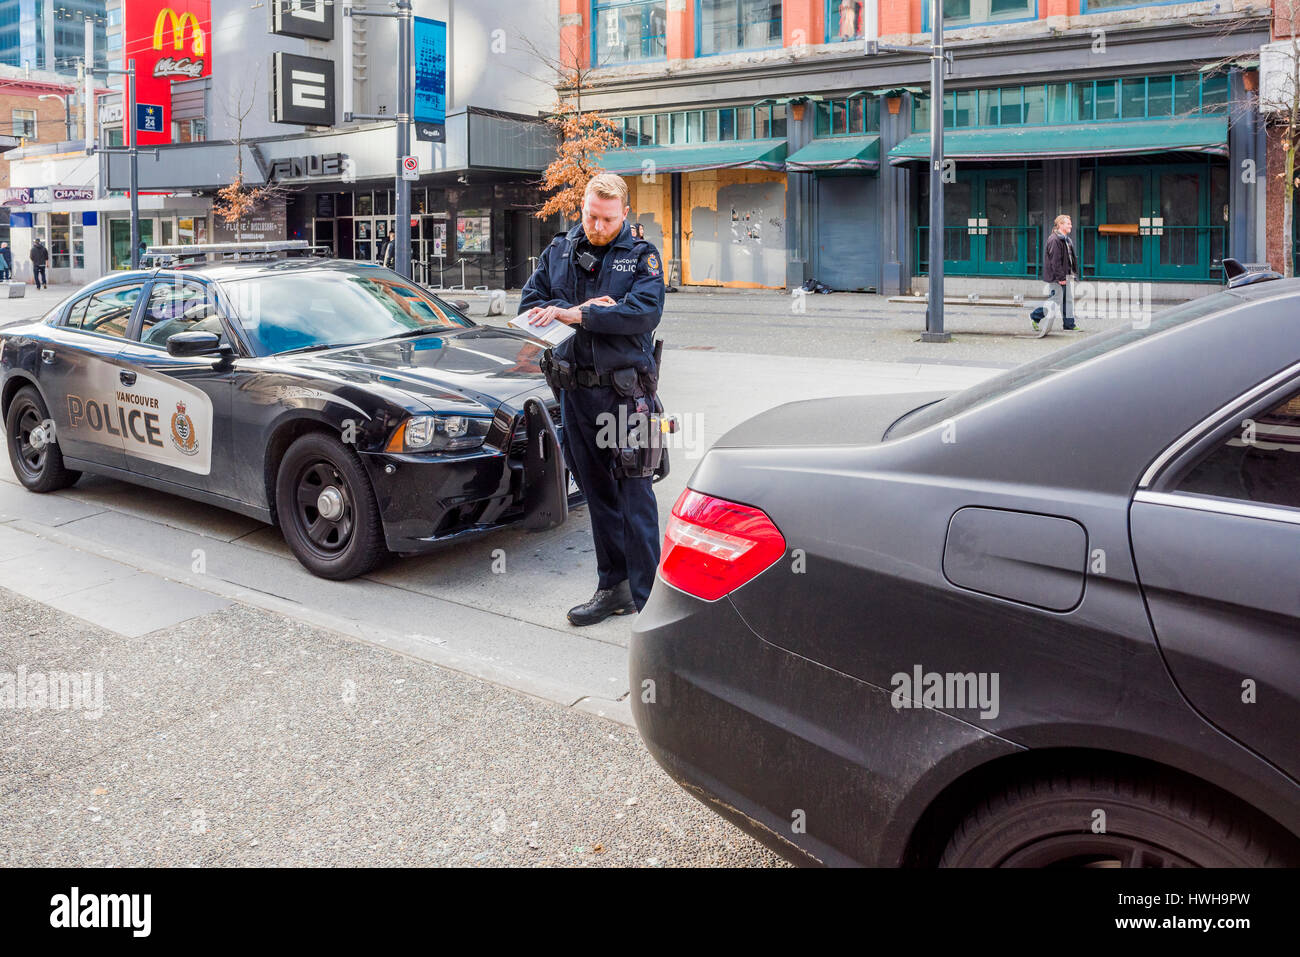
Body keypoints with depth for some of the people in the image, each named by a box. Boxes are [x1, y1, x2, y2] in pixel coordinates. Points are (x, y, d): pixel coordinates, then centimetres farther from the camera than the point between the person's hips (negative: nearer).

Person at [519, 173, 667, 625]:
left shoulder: (642, 256, -1)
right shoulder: (558, 251, 12)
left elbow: (645, 312, -16)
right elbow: (530, 304, 6)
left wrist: (578, 314, -20)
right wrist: (581, 311, -11)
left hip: (626, 389, -4)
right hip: (575, 389, 4)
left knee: (635, 493, -4)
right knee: (598, 493, 11)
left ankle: (645, 597, 3)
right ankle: (612, 586, 22)